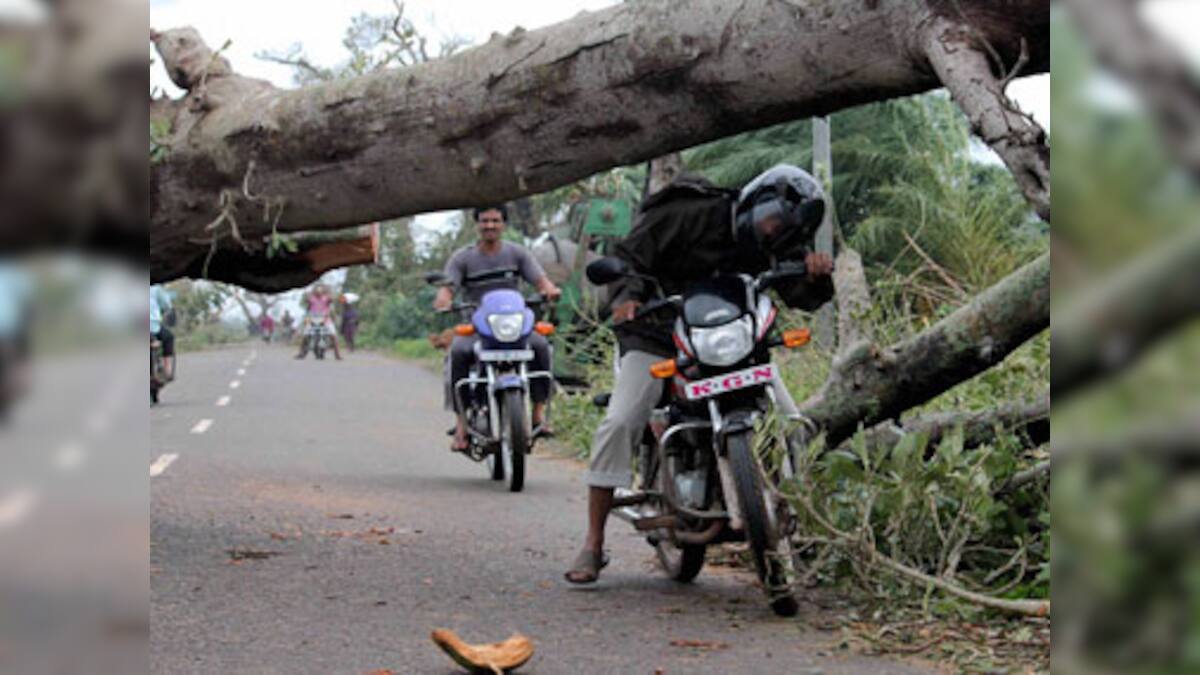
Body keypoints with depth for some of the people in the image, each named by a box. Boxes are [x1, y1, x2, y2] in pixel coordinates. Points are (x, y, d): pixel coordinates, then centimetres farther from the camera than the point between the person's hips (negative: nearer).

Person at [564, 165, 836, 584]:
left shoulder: (775, 246, 0)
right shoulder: (690, 214, -15)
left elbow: (802, 297, -6)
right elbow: (630, 252, -14)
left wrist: (816, 275, -30)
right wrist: (627, 295, -34)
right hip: (658, 337, -4)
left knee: (790, 424, -7)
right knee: (619, 424, -20)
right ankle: (593, 545, -14)